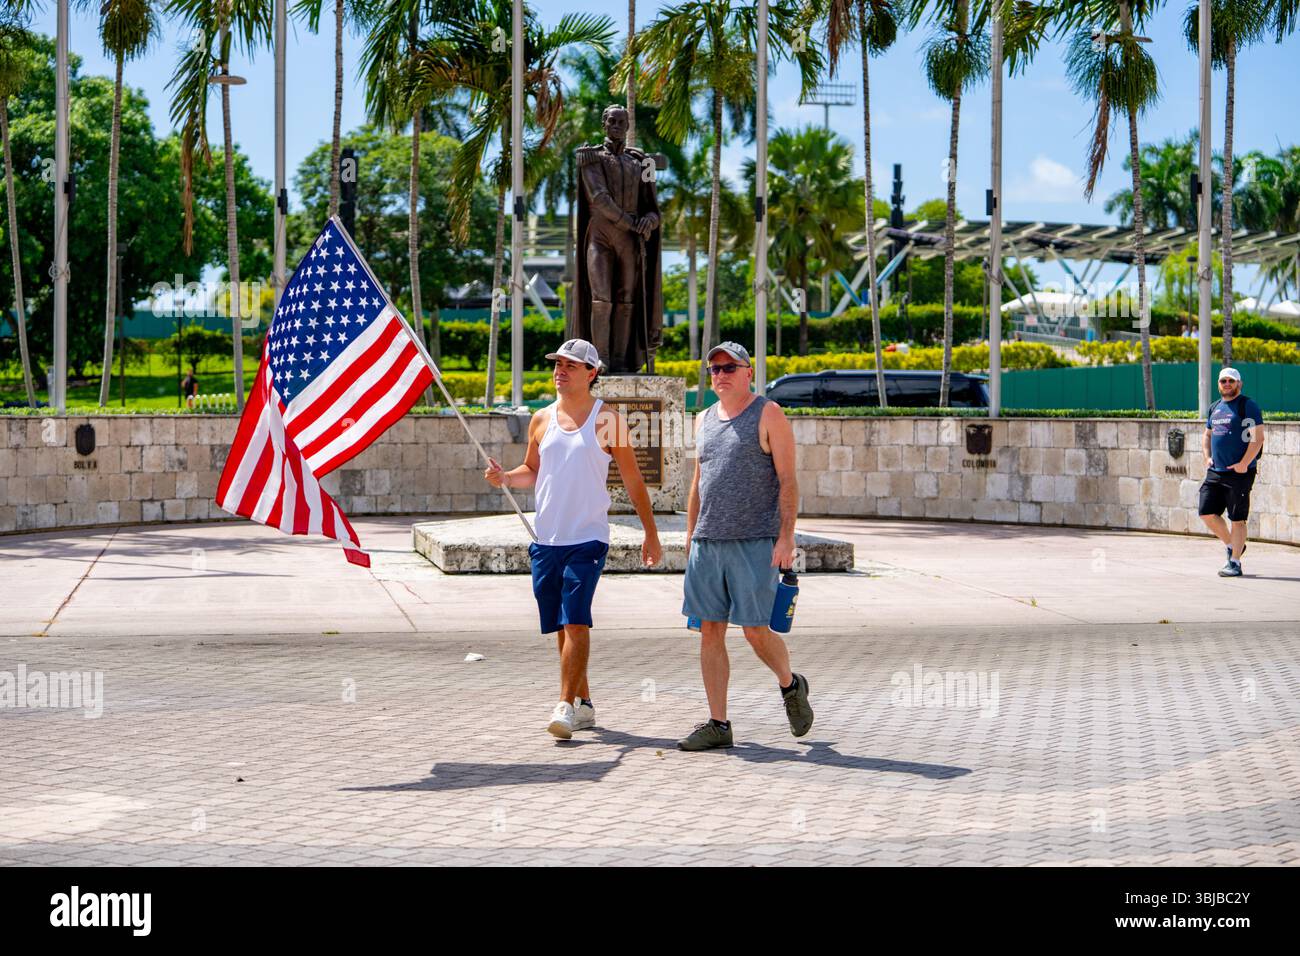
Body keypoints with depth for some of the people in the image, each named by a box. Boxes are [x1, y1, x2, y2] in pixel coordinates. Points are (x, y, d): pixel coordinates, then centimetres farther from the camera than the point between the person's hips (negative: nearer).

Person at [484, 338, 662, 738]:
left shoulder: (607, 420, -2)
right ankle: (584, 704, 19)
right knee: (562, 626, 9)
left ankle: (566, 706, -16)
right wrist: (504, 477, -2)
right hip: (547, 540, 5)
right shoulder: (542, 419, 10)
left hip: (587, 539, -5)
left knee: (575, 622, -15)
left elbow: (633, 481, 3)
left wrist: (651, 535, 4)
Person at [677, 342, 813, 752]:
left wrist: (786, 537, -14)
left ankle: (790, 686, 22)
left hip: (754, 543, -6)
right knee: (710, 632, 2)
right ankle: (718, 725, 6)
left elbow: (787, 482, -6)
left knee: (756, 631, -7)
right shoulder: (705, 419, 16)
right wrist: (690, 536, 16)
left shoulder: (769, 415, -2)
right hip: (708, 544, 6)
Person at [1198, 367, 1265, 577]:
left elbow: (1258, 437, -13)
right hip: (1215, 472, 7)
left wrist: (1244, 464, -18)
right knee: (1207, 513, 2)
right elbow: (1207, 435, 29)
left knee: (1237, 519, -3)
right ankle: (1232, 546, 22)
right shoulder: (1215, 408, 16)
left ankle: (1234, 563, 3)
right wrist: (1207, 457, 11)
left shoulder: (1248, 406, -6)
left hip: (1239, 473, -7)